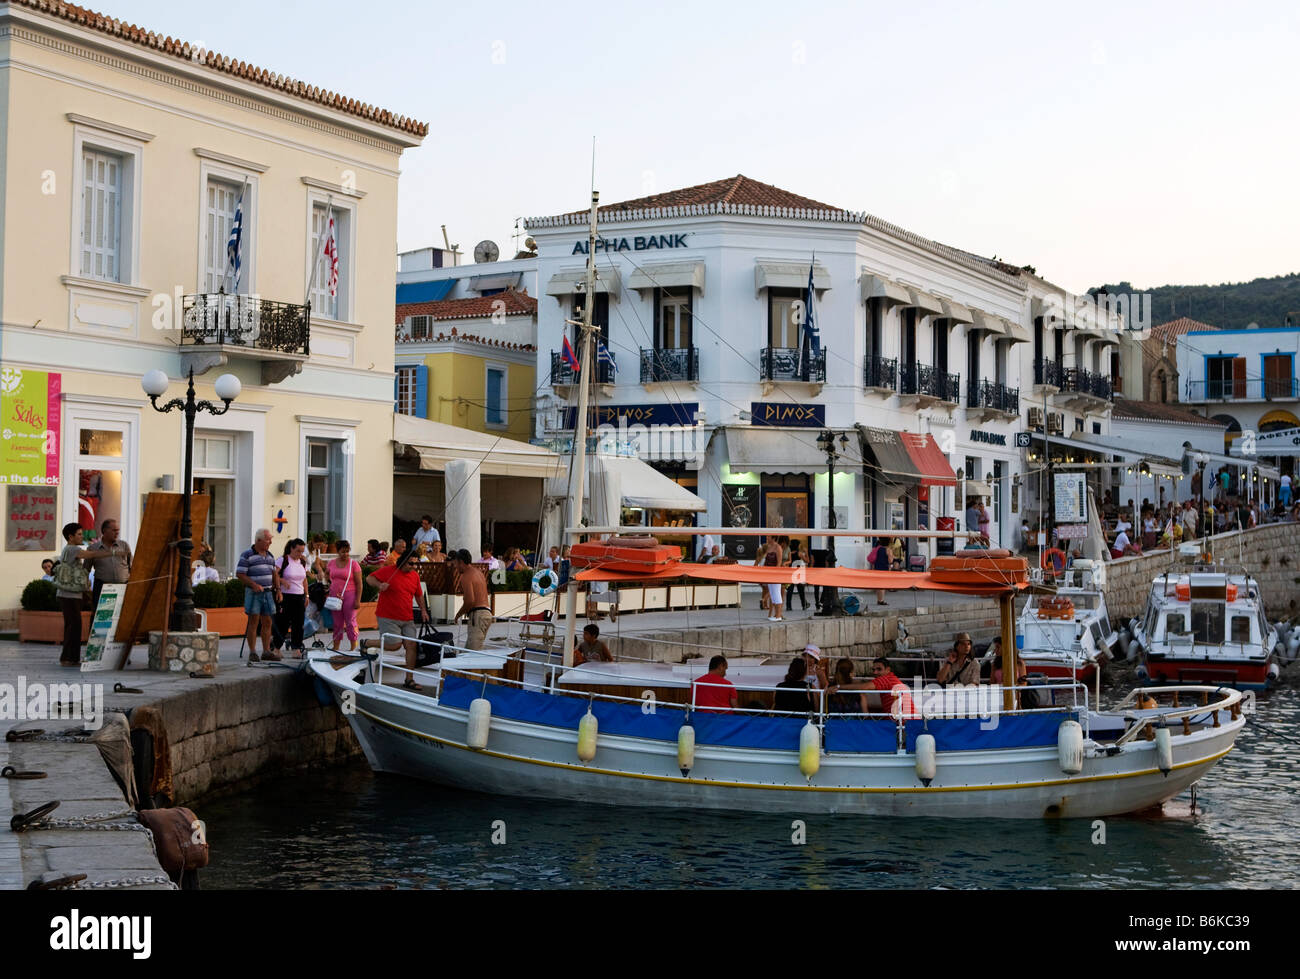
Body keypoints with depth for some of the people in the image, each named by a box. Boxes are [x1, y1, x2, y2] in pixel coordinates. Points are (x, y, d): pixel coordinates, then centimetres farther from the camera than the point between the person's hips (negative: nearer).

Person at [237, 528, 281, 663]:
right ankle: (252, 652, -2)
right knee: (254, 622, -5)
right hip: (253, 593, -6)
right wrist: (254, 585, -20)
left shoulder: (269, 556, 15)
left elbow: (275, 573, 22)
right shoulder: (247, 555, -6)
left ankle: (267, 651, 12)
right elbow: (240, 574, -11)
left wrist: (278, 588, 11)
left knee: (267, 622, 6)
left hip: (268, 592, 6)